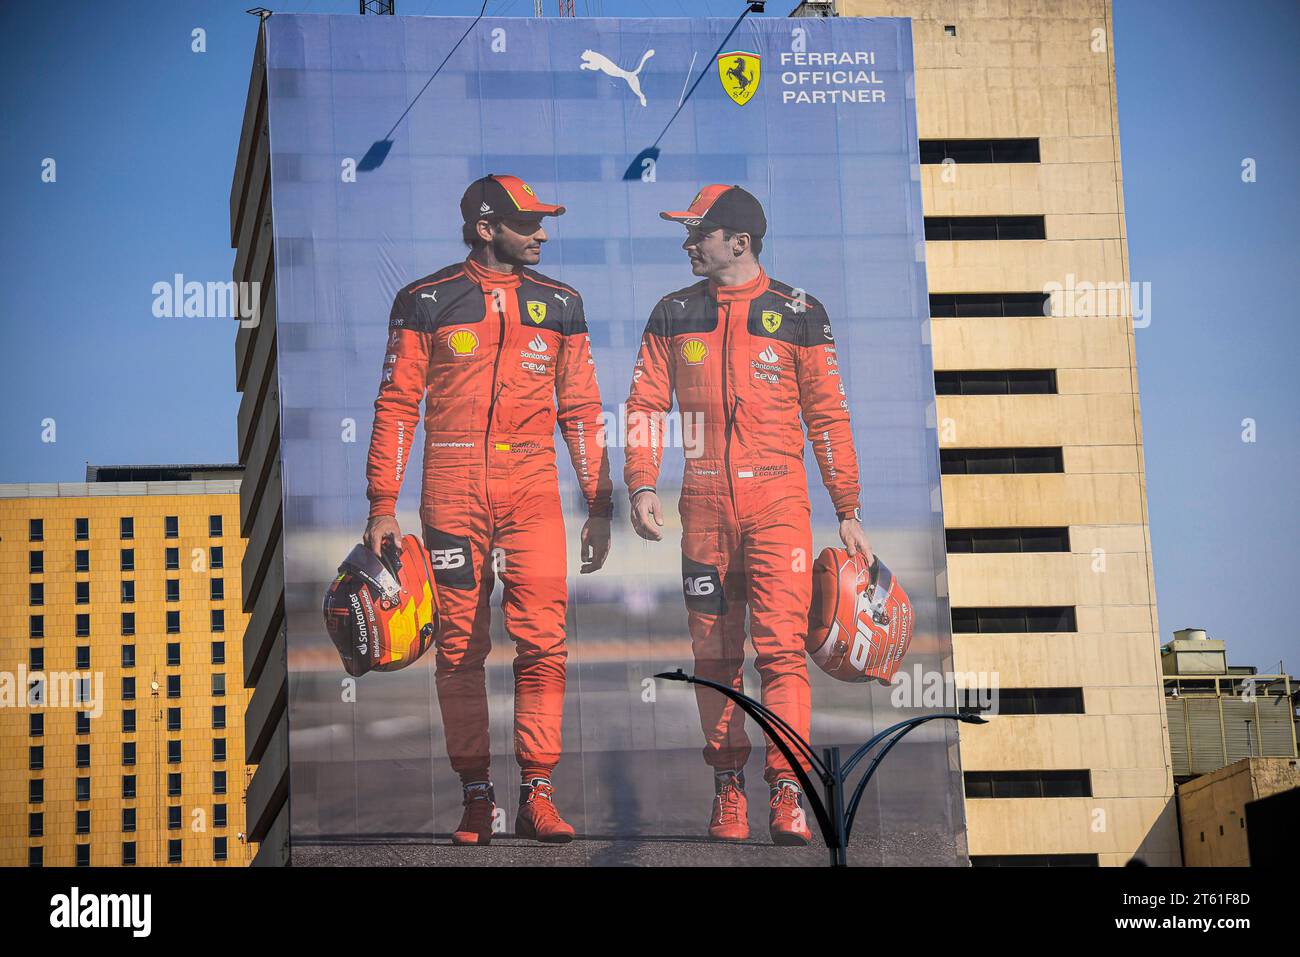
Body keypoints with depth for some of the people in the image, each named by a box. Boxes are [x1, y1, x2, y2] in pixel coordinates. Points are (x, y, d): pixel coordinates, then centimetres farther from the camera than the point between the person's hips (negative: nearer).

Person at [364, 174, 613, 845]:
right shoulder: (425, 303, 5)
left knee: (542, 643, -8)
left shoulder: (559, 305, 13)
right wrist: (383, 505, -1)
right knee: (460, 645, 1)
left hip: (531, 487, 1)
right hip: (451, 487, -1)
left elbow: (581, 410, 16)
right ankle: (476, 797, 7)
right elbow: (397, 404, 5)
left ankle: (537, 794, -3)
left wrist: (599, 506, 11)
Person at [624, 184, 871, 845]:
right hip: (704, 503, 3)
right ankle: (727, 787, 12)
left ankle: (787, 792, -10)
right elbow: (646, 405, 10)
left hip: (777, 500, -3)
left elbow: (828, 416, 5)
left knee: (781, 647, -10)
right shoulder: (674, 315, 11)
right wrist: (642, 486, -5)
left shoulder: (798, 315, 3)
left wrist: (848, 513, 4)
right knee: (714, 653, 4)